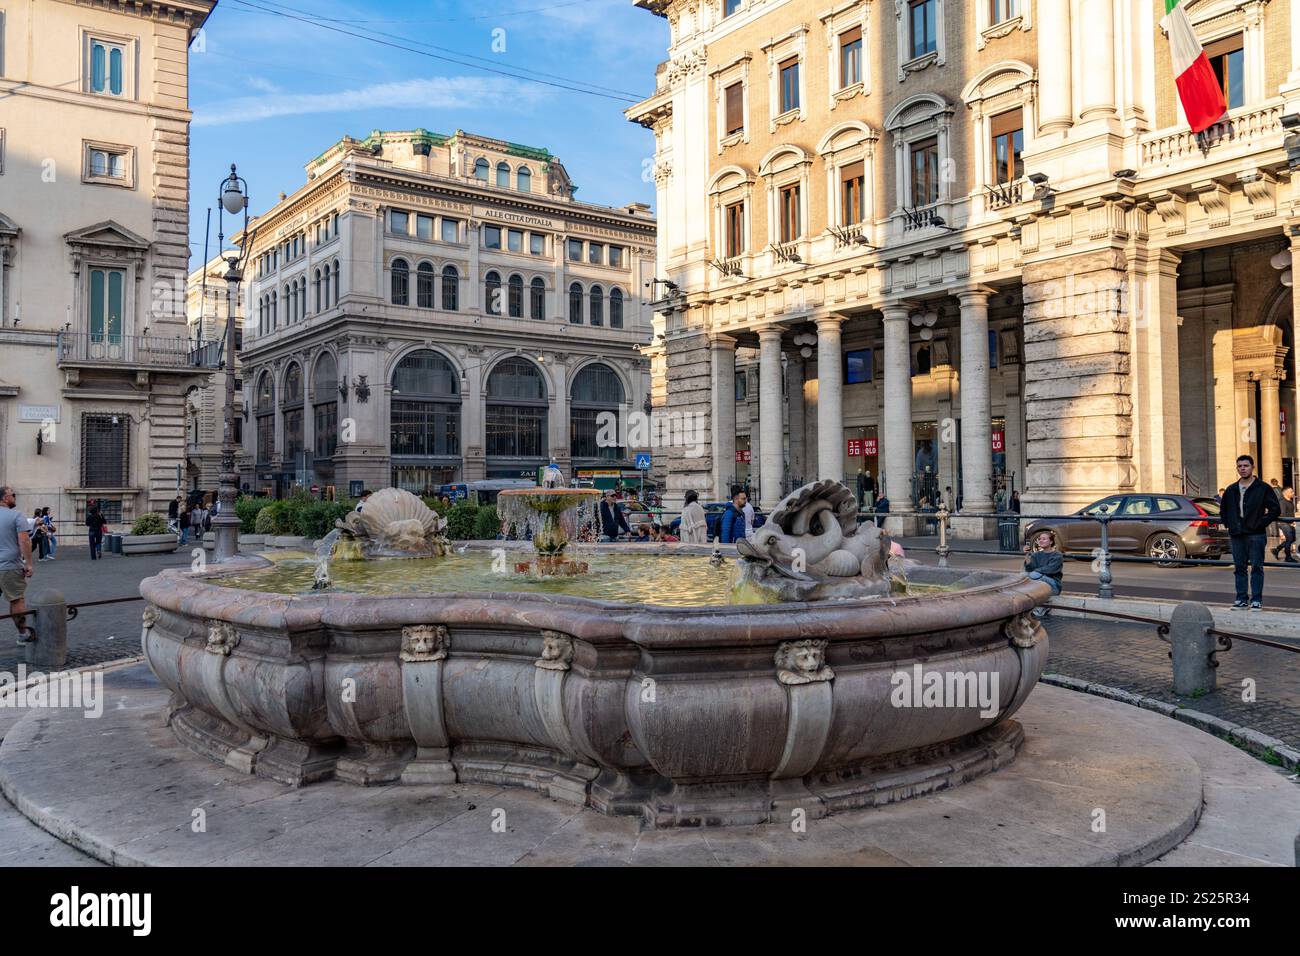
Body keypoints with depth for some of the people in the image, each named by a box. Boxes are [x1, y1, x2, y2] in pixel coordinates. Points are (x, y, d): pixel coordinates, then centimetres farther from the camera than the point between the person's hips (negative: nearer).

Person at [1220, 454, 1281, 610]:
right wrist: (1229, 524, 9)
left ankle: (1257, 599, 4)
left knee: (1257, 567, -1)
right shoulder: (1231, 490, 12)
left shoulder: (1263, 488, -1)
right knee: (1239, 568, 8)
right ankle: (1241, 598, 14)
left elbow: (1275, 509, -3)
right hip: (1236, 535, 4)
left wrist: (1261, 523, -10)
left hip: (1256, 535, -4)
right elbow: (1223, 511, 23)